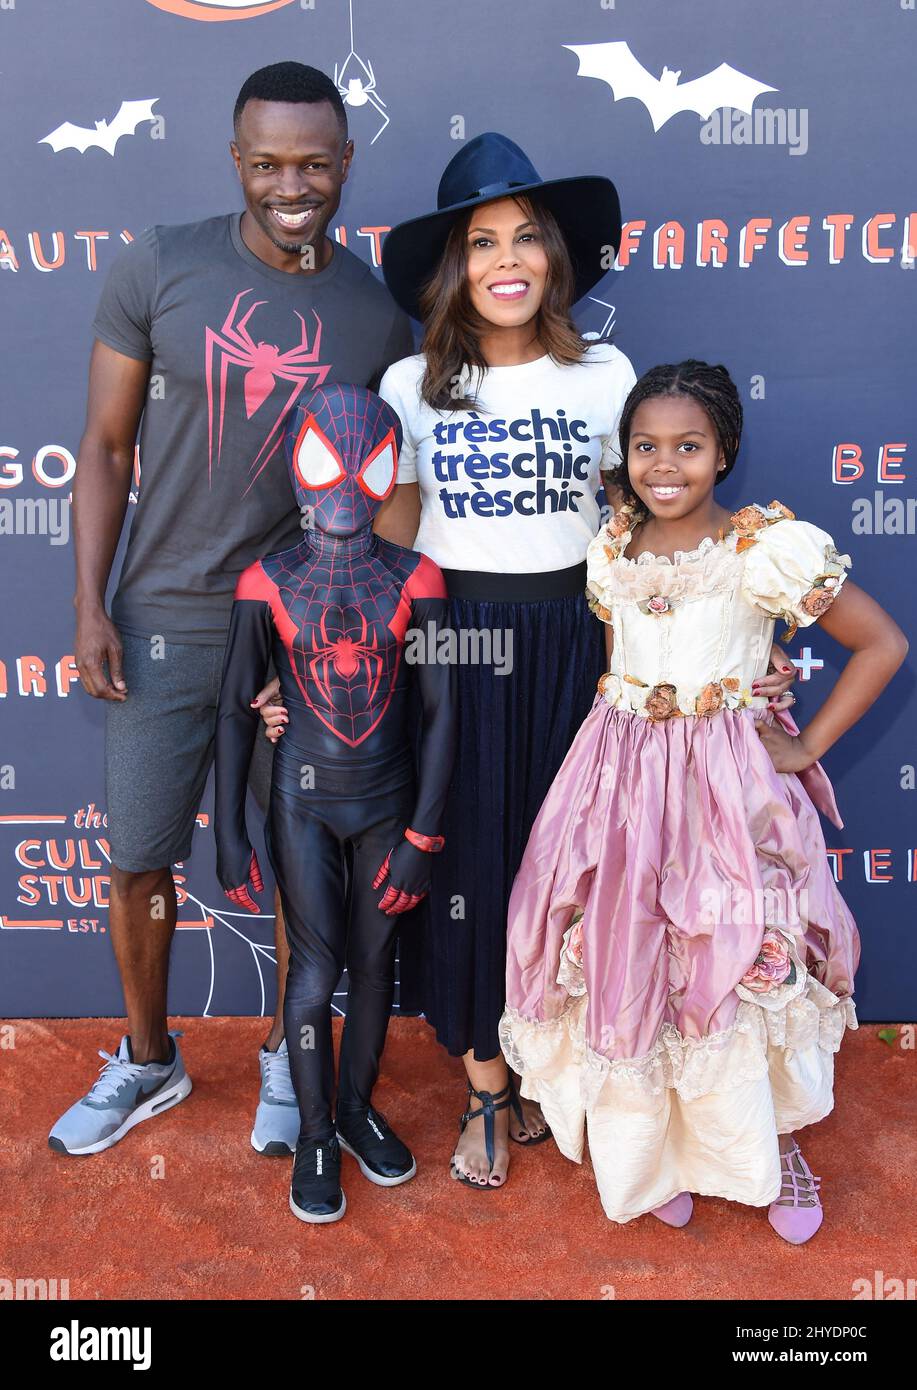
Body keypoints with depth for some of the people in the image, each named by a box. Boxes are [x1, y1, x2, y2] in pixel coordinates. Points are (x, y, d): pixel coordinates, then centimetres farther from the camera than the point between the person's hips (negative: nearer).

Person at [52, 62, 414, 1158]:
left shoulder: (380, 313, 0)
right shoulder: (158, 271, -4)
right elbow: (106, 447, 0)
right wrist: (90, 606, -6)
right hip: (164, 619, 0)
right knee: (139, 860, 9)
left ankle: (286, 1057, 35)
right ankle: (147, 1061, 35)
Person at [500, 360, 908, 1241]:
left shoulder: (768, 549, -11)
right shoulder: (610, 549, 5)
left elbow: (883, 644, -8)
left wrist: (807, 746, -9)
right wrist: (629, 723, 10)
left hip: (728, 785, -4)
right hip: (621, 778, 4)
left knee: (743, 961, 4)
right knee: (629, 958, 9)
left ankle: (776, 1145, 30)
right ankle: (658, 1147, 32)